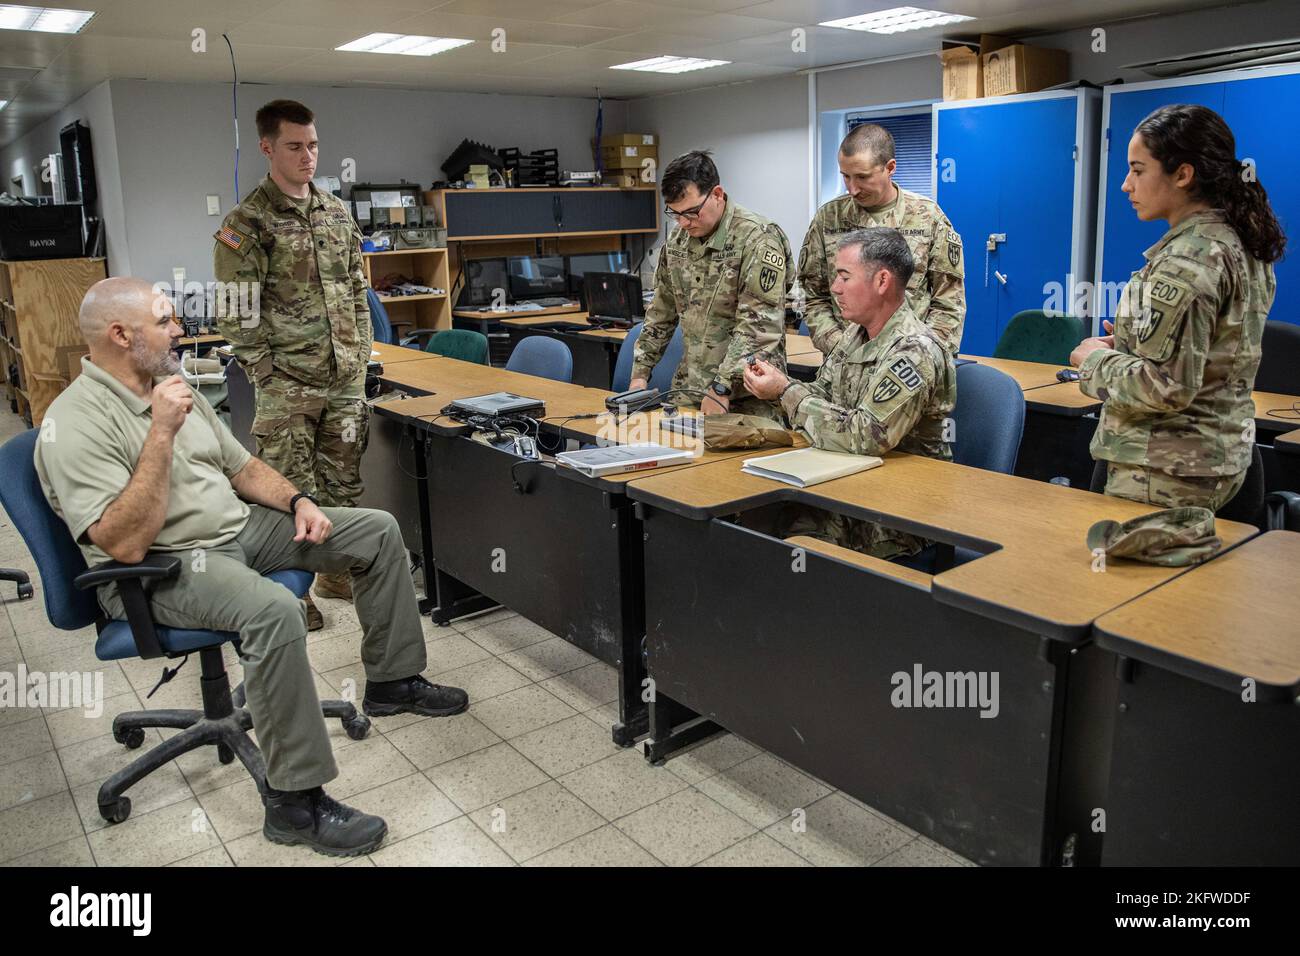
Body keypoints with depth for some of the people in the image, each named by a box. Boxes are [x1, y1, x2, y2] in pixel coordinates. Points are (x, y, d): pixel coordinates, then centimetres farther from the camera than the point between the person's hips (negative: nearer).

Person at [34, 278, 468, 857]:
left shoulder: (174, 388, 9)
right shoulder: (76, 423, -18)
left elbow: (241, 466, 17)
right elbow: (126, 544, -28)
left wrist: (297, 501, -1)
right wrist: (162, 432, -29)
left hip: (239, 527, 9)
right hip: (163, 567, -9)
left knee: (378, 531, 3)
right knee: (275, 610, -39)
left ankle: (391, 681, 16)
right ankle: (295, 801, -25)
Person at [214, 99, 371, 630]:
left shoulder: (337, 213, 12)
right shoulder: (248, 222, -7)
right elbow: (235, 313, -9)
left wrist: (362, 355, 11)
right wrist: (267, 374, -13)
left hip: (346, 381, 6)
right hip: (287, 387, -6)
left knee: (344, 482, 13)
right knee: (289, 491, 0)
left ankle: (338, 573, 28)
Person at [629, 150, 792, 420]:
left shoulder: (757, 238, -15)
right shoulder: (678, 238, 8)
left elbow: (759, 326, -21)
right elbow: (661, 311, 16)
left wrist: (722, 388, -23)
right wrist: (640, 372, 10)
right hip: (689, 389, 6)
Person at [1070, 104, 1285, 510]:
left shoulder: (1186, 260, -20)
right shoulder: (1241, 244, 9)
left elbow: (1167, 387, -24)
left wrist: (1096, 360, -10)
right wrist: (1129, 345, 10)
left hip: (1166, 471, -9)